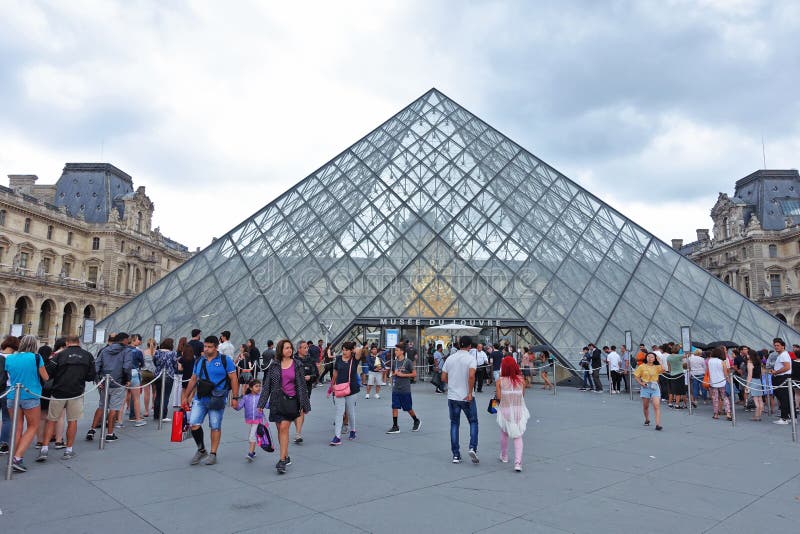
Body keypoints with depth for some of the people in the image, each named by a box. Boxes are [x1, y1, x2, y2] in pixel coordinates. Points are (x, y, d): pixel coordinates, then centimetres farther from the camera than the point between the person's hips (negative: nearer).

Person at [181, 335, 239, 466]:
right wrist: (185, 397, 15)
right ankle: (201, 450, 16)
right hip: (200, 399, 4)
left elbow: (234, 379, -5)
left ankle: (213, 454, 17)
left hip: (217, 400, -4)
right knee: (194, 424, -3)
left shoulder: (225, 360, -4)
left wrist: (235, 398, -9)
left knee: (215, 427, 4)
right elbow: (193, 380, 17)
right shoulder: (199, 361, 10)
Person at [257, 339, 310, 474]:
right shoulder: (273, 365, 3)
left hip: (291, 400, -2)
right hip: (276, 401, 2)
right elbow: (267, 385, 6)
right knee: (280, 429, 8)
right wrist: (261, 403, 2)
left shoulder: (297, 364, 1)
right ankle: (286, 457, 23)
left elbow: (301, 385, 4)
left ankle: (282, 460, -8)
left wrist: (303, 404, 2)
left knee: (284, 428, -11)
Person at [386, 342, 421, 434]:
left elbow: (414, 374, -10)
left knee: (408, 408, 7)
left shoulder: (408, 362, -10)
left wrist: (402, 375, -15)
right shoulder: (394, 362, 6)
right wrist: (394, 374, -4)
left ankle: (416, 421, 31)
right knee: (394, 408, 1)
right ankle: (395, 427, 9)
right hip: (395, 389, 5)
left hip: (405, 390, -5)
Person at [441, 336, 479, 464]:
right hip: (466, 398, -3)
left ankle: (456, 455, 12)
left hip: (452, 397, 4)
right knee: (473, 422, 13)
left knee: (454, 424, 11)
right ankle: (473, 448, -3)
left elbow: (443, 378, 6)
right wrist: (470, 393, -17)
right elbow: (471, 375, -25)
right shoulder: (471, 358, -9)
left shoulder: (450, 358, 5)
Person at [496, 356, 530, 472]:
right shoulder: (521, 380, -7)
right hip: (519, 411, 0)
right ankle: (518, 462, -8)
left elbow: (498, 397, -13)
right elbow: (523, 395, -1)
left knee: (504, 434, 21)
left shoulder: (500, 381, -11)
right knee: (518, 437, 5)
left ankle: (504, 457, 38)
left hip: (505, 411, 0)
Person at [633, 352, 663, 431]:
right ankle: (647, 420, 37)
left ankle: (658, 424, -15)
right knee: (645, 406, 13)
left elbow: (663, 370, -19)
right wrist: (641, 383, -10)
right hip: (645, 387, 1)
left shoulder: (657, 367, 2)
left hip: (655, 386, -1)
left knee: (657, 406, -13)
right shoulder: (642, 367, 2)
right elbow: (636, 376, 5)